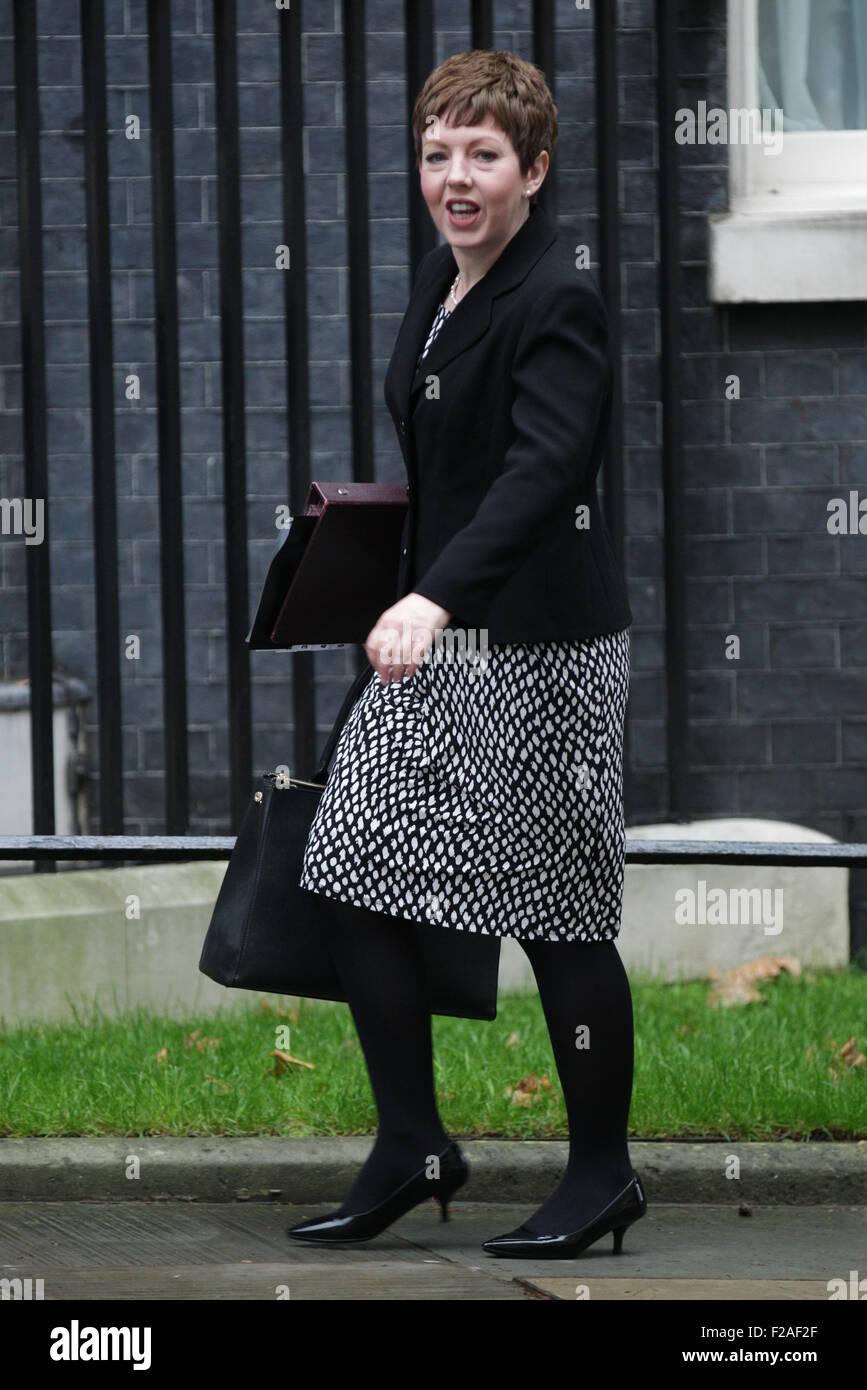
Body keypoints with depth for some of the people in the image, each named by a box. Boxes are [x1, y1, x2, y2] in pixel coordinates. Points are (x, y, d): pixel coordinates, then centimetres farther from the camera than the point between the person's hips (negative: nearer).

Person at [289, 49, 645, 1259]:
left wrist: (437, 595, -43)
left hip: (541, 649, -9)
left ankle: (602, 1173, 13)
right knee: (353, 880, 5)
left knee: (557, 912, -1)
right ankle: (412, 1149, 14)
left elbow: (542, 468, -30)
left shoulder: (560, 304, -16)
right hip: (439, 636, 9)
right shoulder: (443, 286, 11)